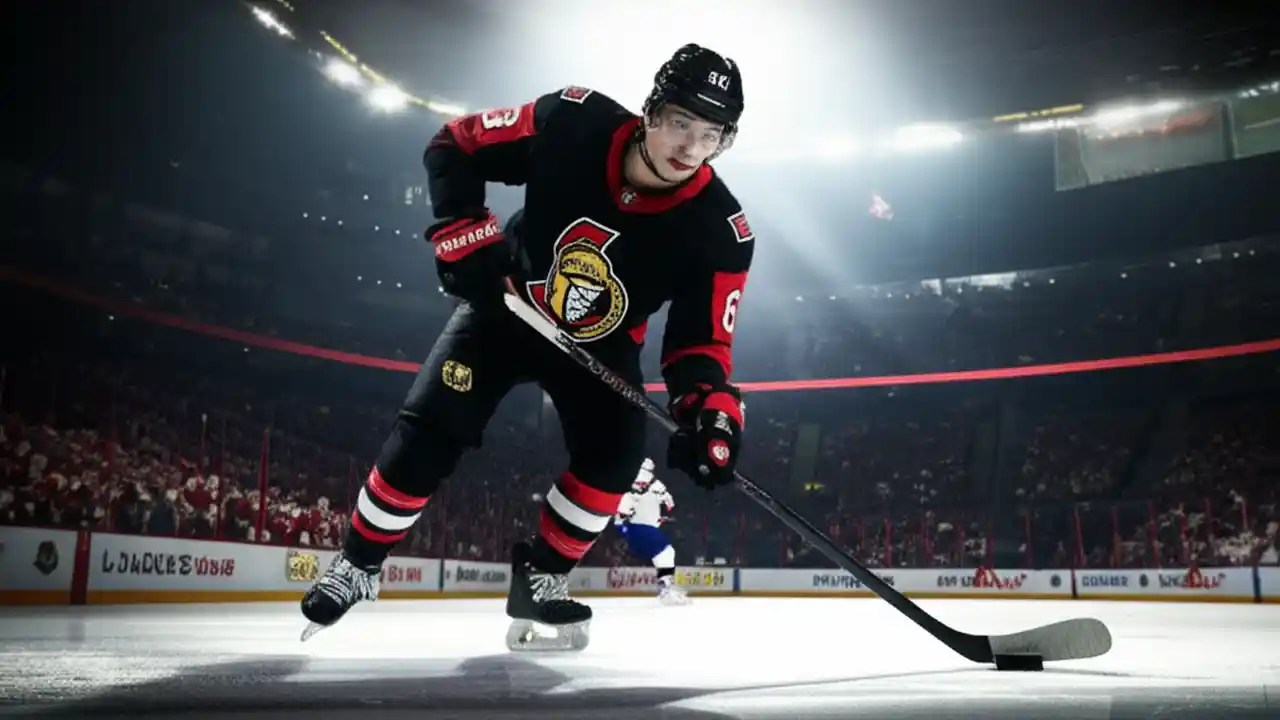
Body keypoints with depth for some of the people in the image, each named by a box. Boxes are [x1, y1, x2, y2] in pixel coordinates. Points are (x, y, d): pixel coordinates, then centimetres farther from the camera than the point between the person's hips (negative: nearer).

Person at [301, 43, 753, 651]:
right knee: (428, 432, -10)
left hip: (601, 343, 1)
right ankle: (356, 566, 12)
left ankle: (540, 577, 4)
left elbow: (699, 339, -19)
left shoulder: (718, 231, -25)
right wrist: (463, 232, -25)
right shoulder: (572, 123, -27)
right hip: (505, 307, -1)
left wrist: (710, 409, -38)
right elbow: (454, 146, -14)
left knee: (614, 453, -18)